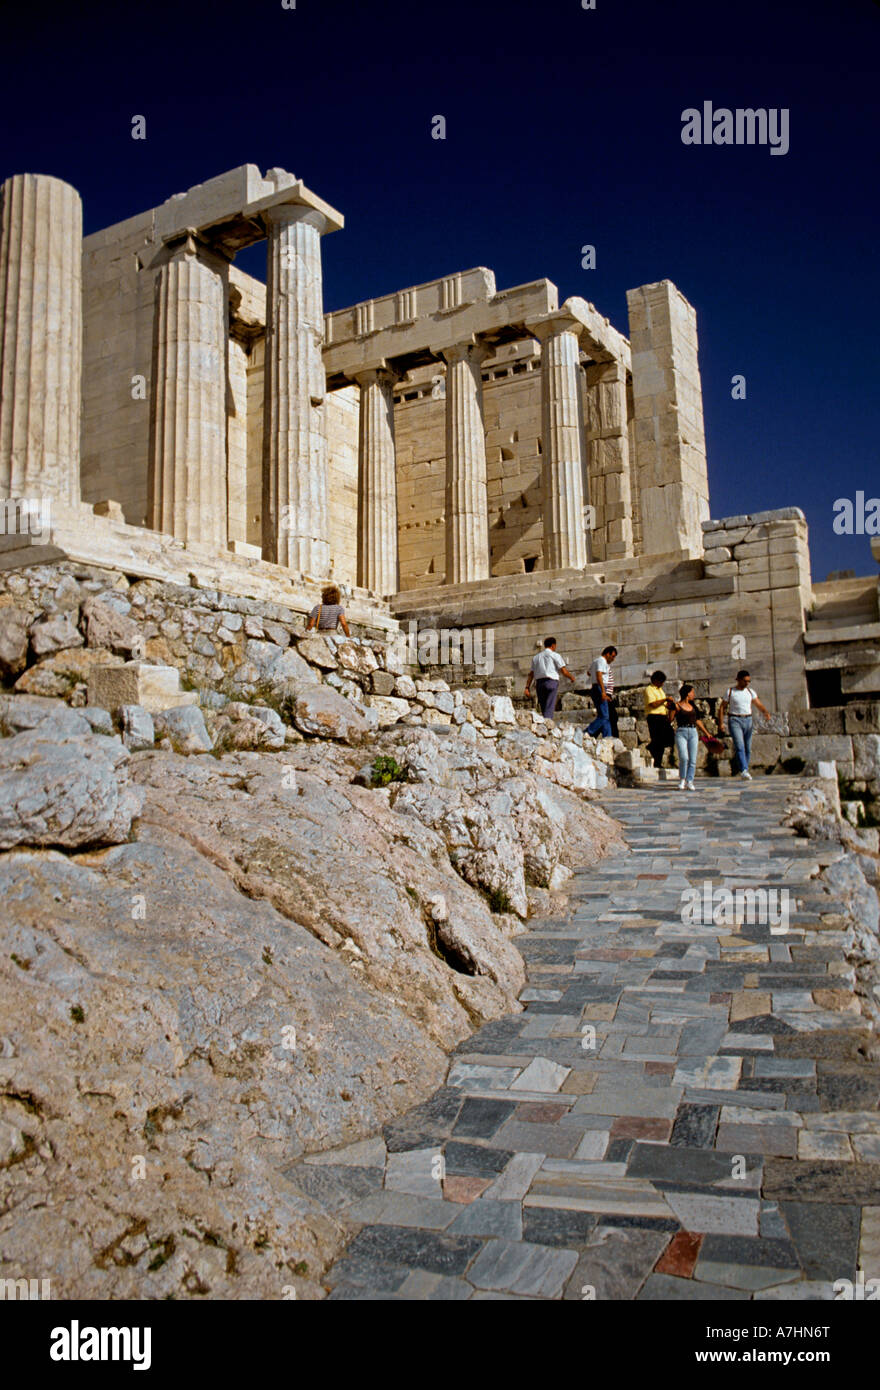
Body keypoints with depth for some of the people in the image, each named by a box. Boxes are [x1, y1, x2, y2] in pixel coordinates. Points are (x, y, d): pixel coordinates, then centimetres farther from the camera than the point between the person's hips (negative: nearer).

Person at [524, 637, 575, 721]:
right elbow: (564, 671, -3)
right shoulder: (555, 655, 3)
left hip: (539, 683, 5)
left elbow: (531, 674, 12)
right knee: (549, 708, -11)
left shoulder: (536, 657, 19)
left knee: (543, 708, 10)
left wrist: (527, 687, 7)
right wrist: (571, 677, 14)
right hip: (551, 682, -5)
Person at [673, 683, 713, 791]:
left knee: (692, 760, -2)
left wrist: (706, 733, 26)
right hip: (681, 733, -5)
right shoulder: (677, 706, 0)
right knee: (683, 758, -17)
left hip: (693, 733, 6)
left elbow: (697, 721, 25)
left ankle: (689, 782, 2)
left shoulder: (693, 706, 17)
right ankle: (682, 780, 0)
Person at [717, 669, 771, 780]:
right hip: (735, 721, -4)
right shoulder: (730, 691, 0)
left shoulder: (750, 692, 10)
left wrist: (766, 712, -17)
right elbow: (722, 707, 1)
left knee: (748, 748, 5)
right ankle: (744, 770, -29)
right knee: (740, 746, -18)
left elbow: (759, 704, 4)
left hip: (748, 720, 4)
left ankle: (744, 772, 15)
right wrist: (721, 723, -7)